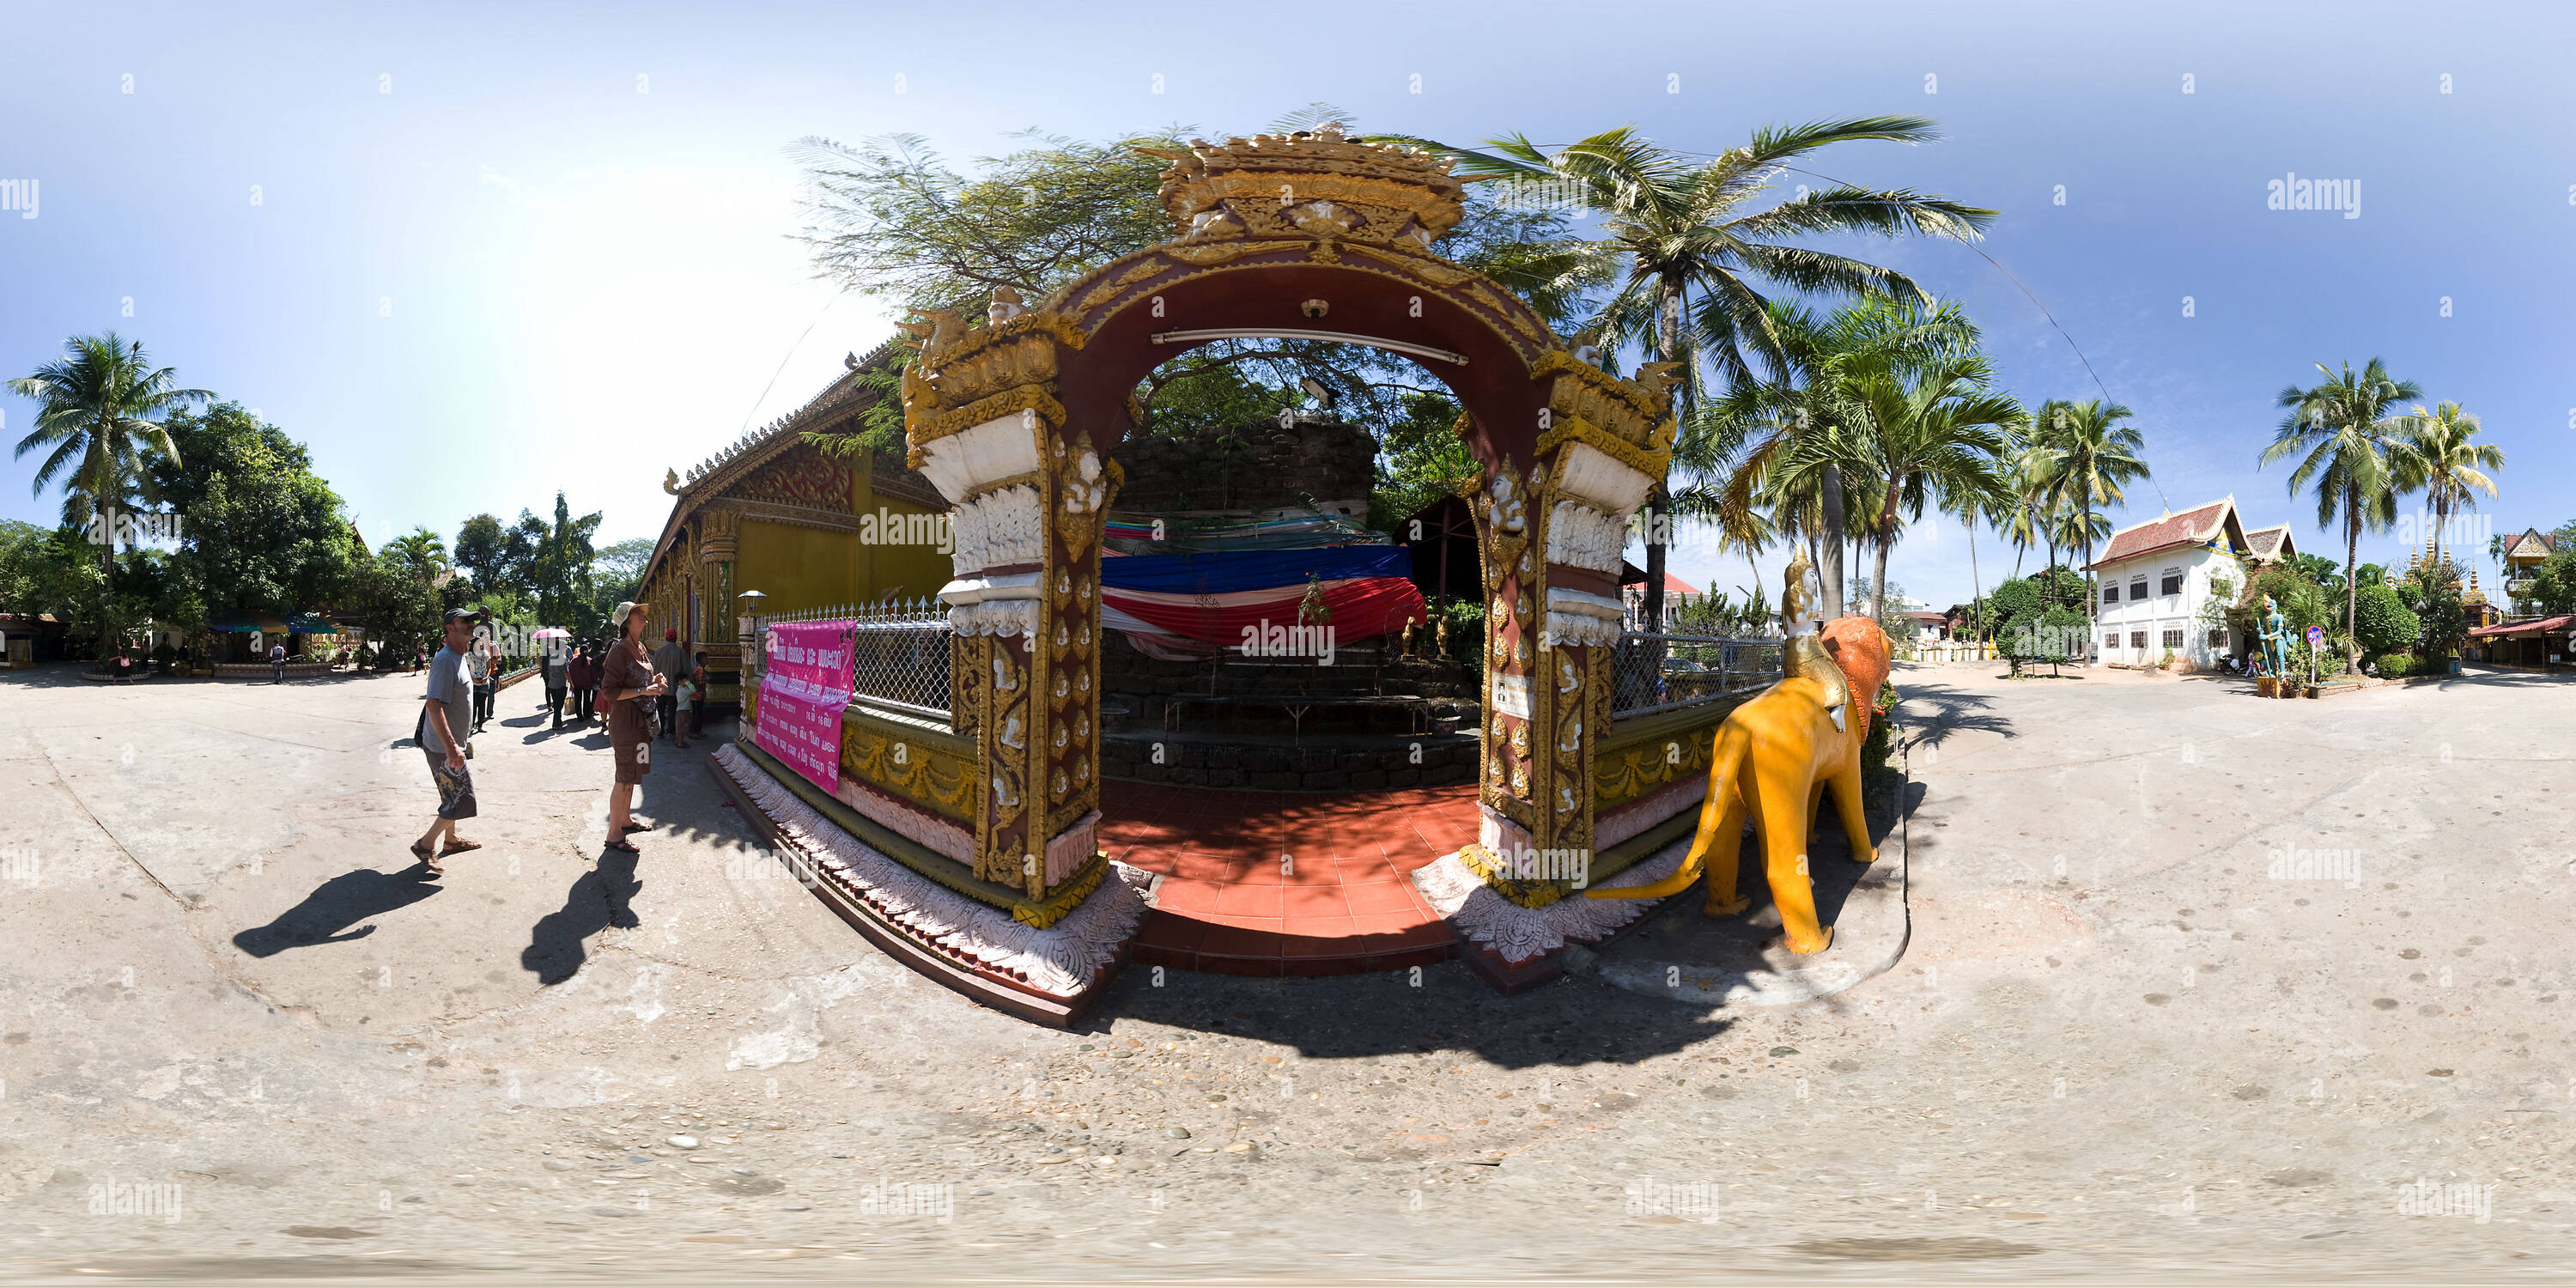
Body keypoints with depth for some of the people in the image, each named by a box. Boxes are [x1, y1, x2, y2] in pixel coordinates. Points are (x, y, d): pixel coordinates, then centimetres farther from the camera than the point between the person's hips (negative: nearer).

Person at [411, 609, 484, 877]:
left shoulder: (463, 658, 10)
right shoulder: (445, 661, -22)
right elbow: (433, 705, -29)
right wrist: (451, 746, -32)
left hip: (455, 742, 10)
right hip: (443, 746, -10)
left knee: (454, 795, 22)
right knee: (462, 800, -7)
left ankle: (450, 839, 37)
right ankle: (426, 845, 3)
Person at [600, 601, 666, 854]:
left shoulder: (639, 647, 12)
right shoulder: (620, 651, -17)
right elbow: (609, 691, -20)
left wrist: (655, 682, 6)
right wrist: (642, 690, -23)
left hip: (640, 720, 9)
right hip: (625, 721, -9)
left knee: (631, 776, 19)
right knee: (625, 779, -5)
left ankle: (625, 819, 33)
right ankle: (614, 834, 2)